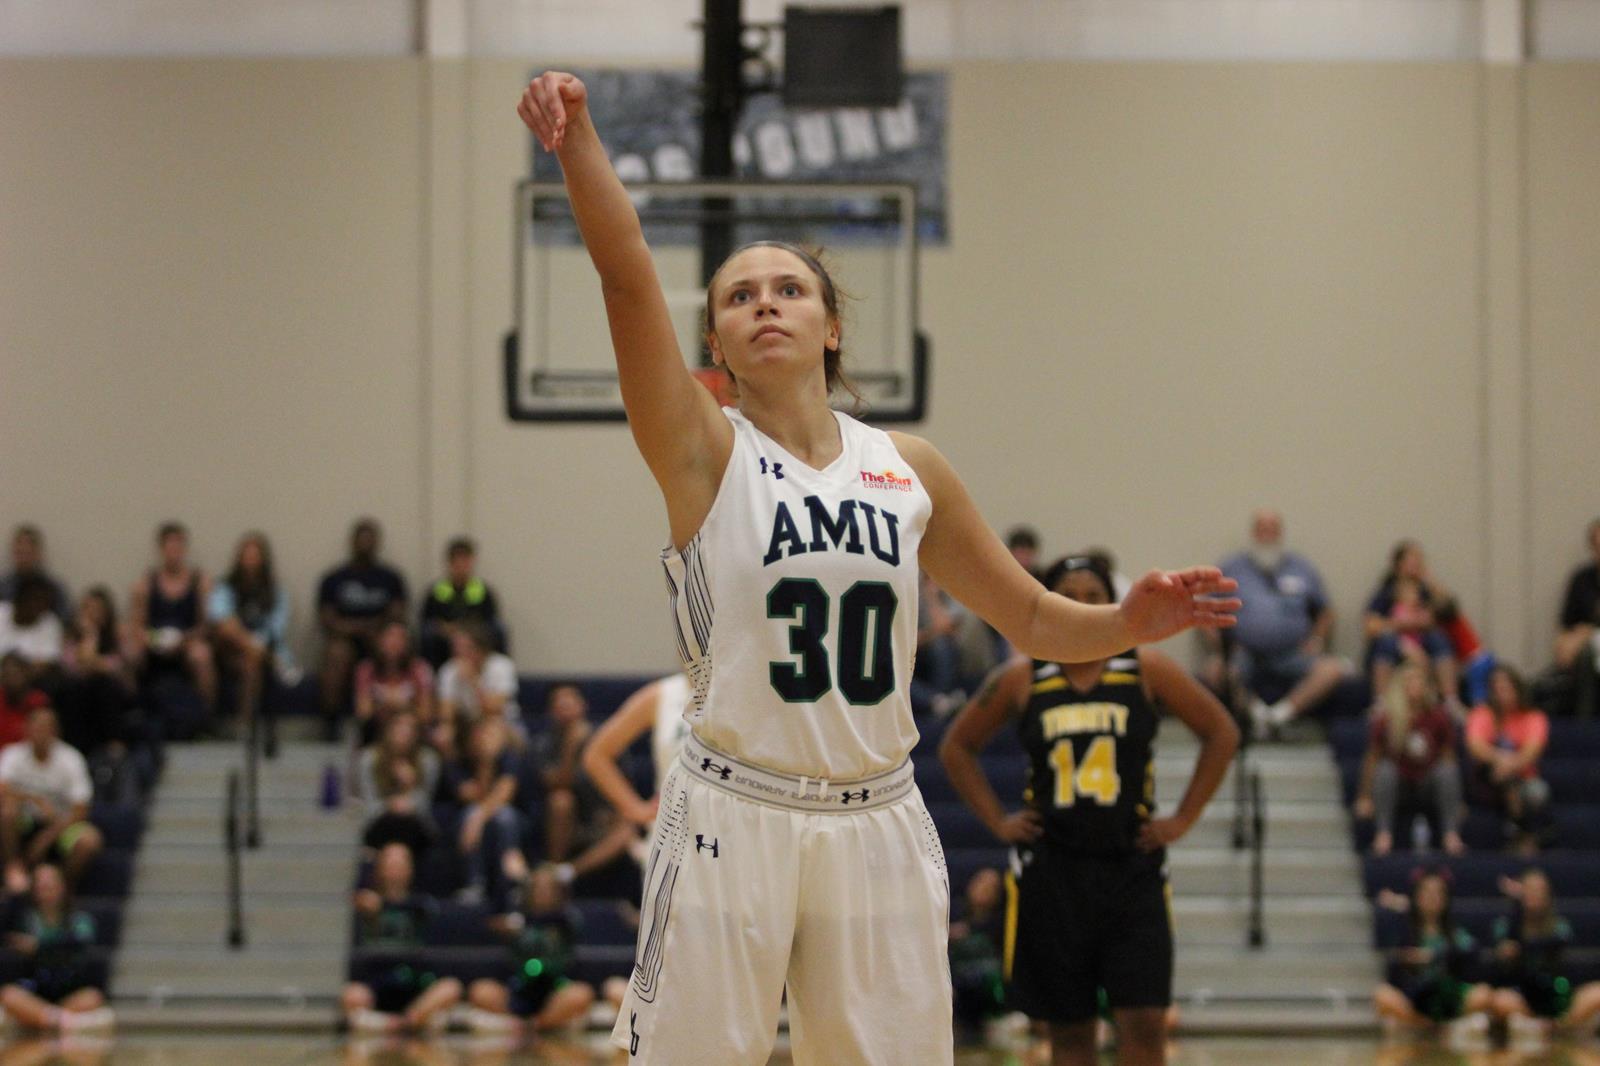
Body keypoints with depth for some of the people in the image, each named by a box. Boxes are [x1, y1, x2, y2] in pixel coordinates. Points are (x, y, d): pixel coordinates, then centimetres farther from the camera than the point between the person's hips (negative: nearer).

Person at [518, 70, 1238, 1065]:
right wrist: (578, 142, -31)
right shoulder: (705, 453, -1)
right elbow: (628, 274, -17)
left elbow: (1036, 619, 16)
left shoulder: (908, 469, 9)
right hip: (735, 820, -3)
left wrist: (1127, 625, -4)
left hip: (878, 824, 3)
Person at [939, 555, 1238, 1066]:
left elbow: (1222, 733, 5)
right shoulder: (1021, 679, 1)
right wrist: (997, 820, 3)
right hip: (1052, 872, 1)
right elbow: (956, 747, 12)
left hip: (1131, 868, -1)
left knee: (1144, 1022, -9)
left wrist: (1183, 818, 0)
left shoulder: (1146, 670, -1)